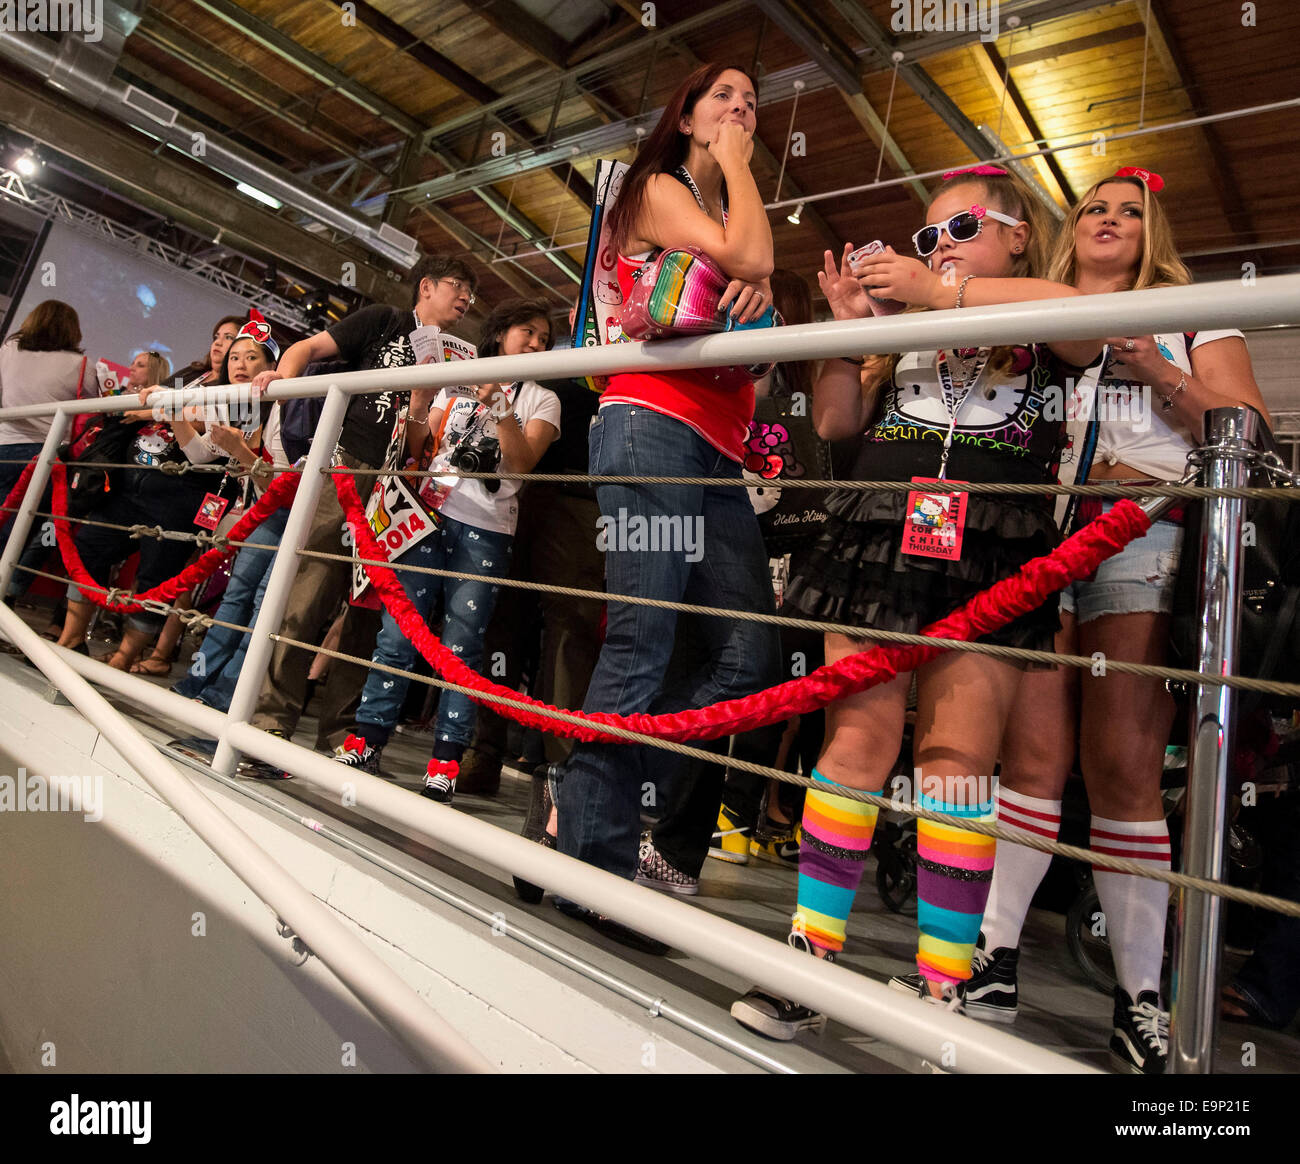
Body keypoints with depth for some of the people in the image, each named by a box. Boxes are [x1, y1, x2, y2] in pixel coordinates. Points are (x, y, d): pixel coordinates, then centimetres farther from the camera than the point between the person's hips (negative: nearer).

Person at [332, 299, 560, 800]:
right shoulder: (458, 382, 18)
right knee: (396, 632, -2)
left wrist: (500, 408, -14)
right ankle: (365, 743, 7)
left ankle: (444, 763, 1)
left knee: (461, 646, -5)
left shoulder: (541, 400, 12)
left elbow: (522, 463, -4)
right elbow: (419, 450, 15)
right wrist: (417, 410, -3)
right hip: (430, 515, 2)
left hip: (486, 532, -2)